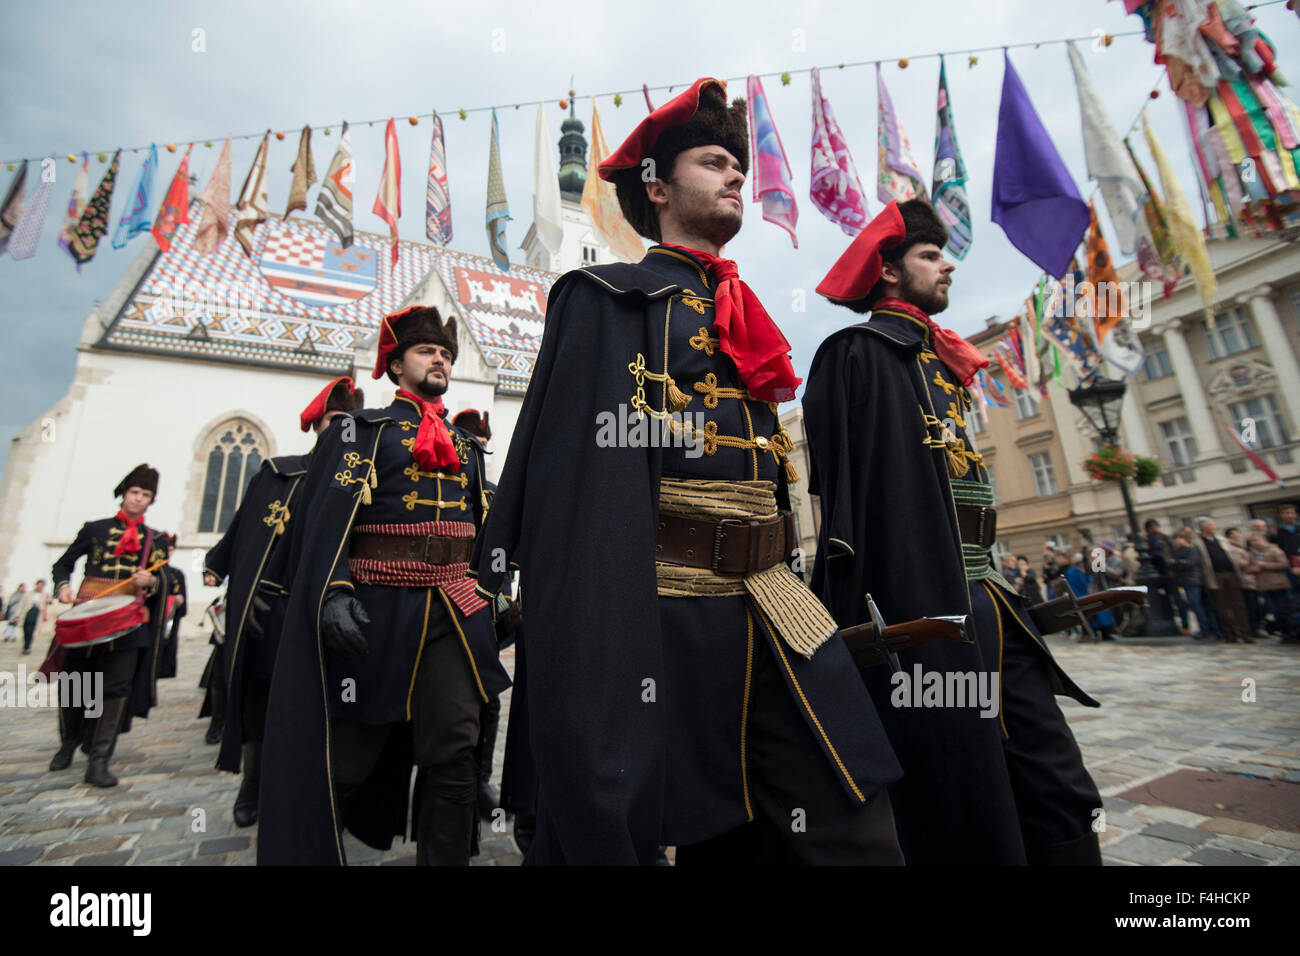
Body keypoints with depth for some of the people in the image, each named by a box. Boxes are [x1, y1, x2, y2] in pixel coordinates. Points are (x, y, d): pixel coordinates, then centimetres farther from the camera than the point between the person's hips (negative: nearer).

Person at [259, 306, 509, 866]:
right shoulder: (361, 428, 5)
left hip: (454, 610, 4)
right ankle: (314, 849, 33)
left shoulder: (467, 446, 19)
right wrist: (333, 591, -21)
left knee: (454, 757, 2)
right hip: (377, 608, -3)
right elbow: (330, 512, -8)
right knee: (341, 759, 9)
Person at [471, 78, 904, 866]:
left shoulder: (744, 319, 22)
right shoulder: (613, 300, 1)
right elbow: (586, 481, -13)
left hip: (770, 619, 7)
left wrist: (789, 604, 17)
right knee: (609, 826, 11)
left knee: (856, 832, 9)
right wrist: (603, 649, -21)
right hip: (661, 616, -6)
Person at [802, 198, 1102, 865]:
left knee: (1061, 796, 11)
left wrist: (992, 590, 22)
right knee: (965, 819, -1)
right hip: (922, 608, -9)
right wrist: (884, 622, -23)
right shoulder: (858, 354, -3)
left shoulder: (939, 363, 24)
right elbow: (850, 491, -15)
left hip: (984, 603, 9)